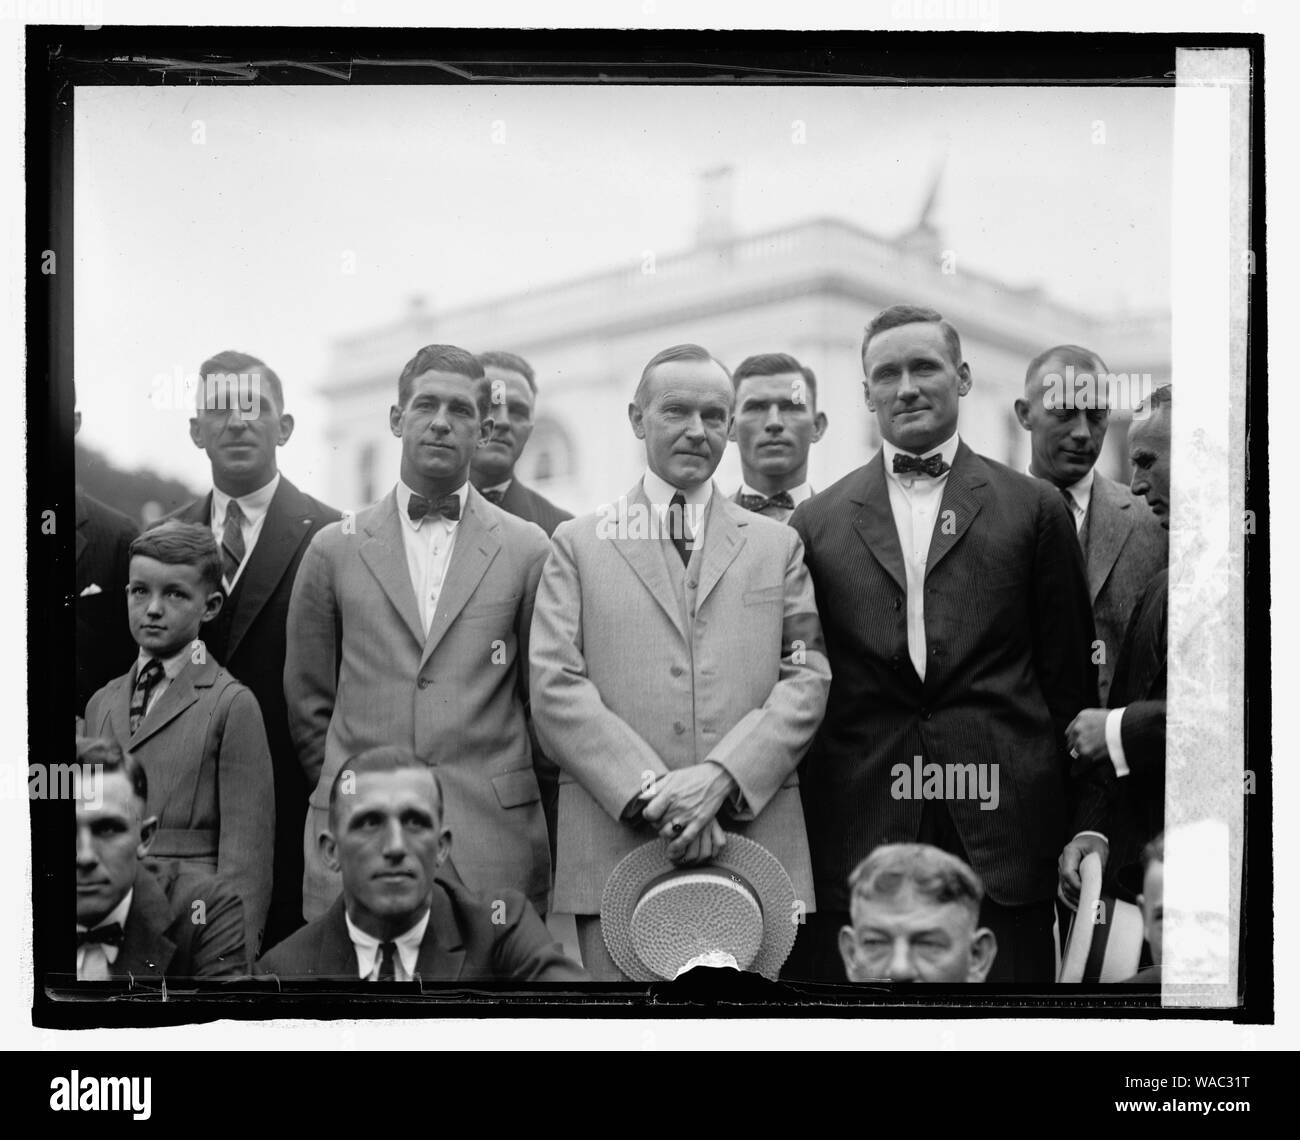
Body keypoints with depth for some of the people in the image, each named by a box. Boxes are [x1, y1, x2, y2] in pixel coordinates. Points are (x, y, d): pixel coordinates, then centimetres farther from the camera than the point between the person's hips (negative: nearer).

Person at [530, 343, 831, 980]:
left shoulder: (778, 546, 15)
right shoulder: (577, 544, 11)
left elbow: (807, 677, 5)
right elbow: (554, 687, 0)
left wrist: (721, 775, -11)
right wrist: (651, 790, -12)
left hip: (752, 832, 1)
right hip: (614, 841, -1)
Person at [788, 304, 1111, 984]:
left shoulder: (1034, 510, 8)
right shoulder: (816, 523, 10)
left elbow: (1072, 684, 7)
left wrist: (1088, 823, 2)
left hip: (1003, 836, 0)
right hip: (855, 845, 1)